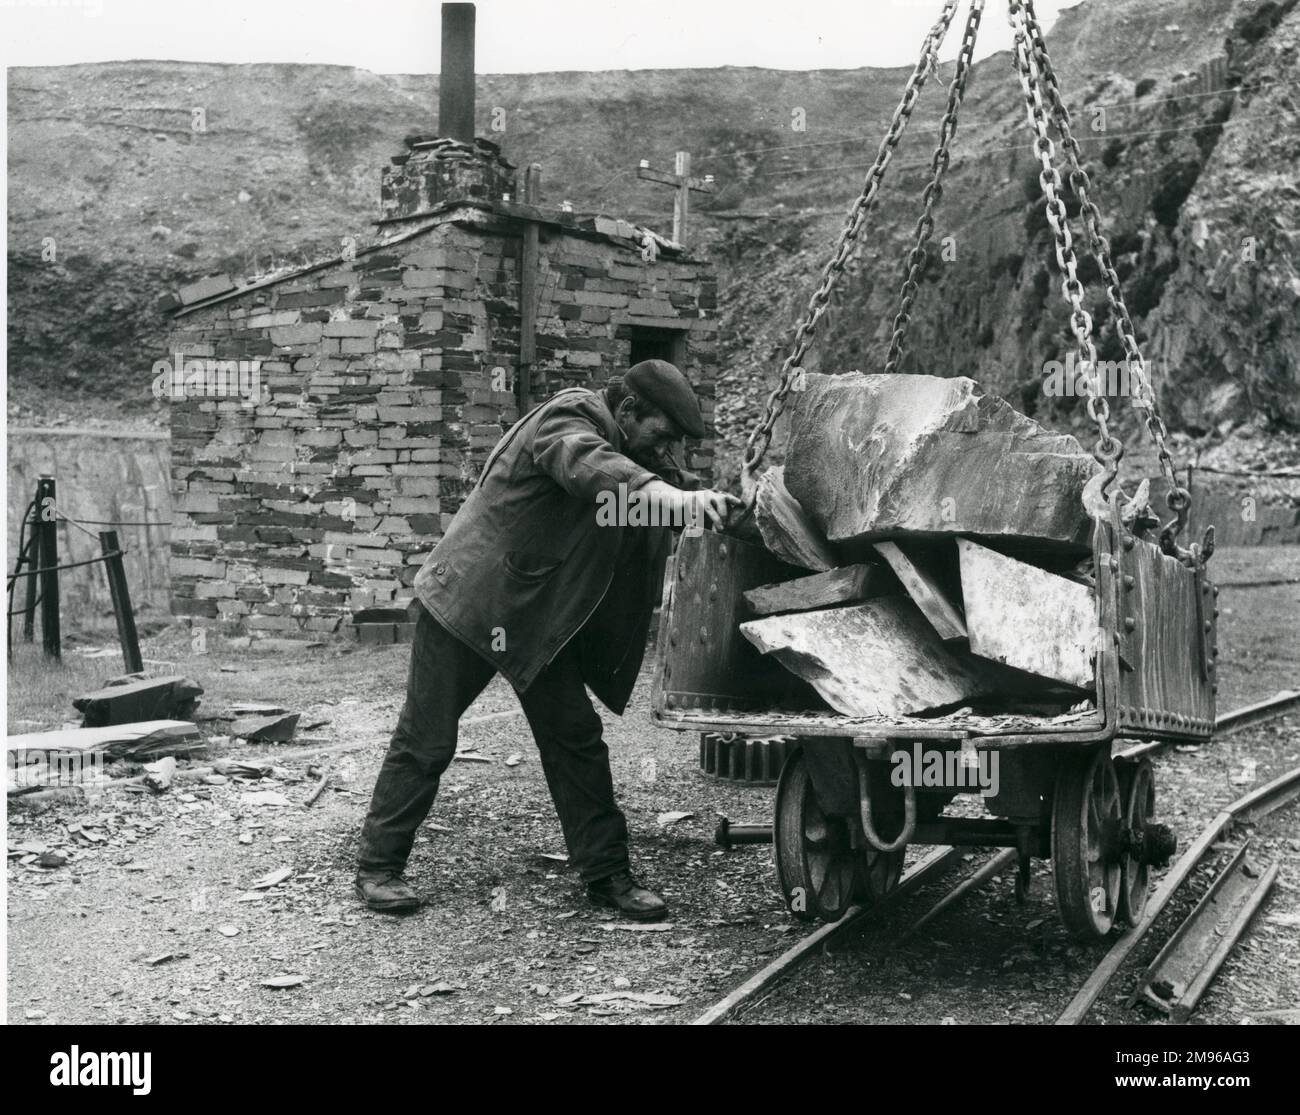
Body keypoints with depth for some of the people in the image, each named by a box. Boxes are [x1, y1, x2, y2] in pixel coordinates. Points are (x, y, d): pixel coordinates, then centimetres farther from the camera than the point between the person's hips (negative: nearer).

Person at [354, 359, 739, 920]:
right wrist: (669, 496, -59)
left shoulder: (634, 450, 6)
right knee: (425, 742, 0)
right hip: (467, 601, -8)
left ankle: (605, 872, 12)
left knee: (576, 740, 4)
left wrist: (717, 504, -21)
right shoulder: (567, 419, -22)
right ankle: (379, 866, 13)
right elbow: (586, 464, -43)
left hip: (540, 616, 8)